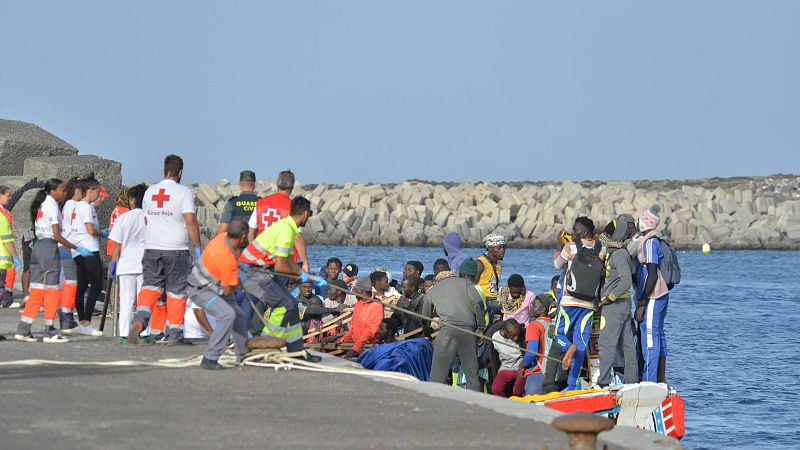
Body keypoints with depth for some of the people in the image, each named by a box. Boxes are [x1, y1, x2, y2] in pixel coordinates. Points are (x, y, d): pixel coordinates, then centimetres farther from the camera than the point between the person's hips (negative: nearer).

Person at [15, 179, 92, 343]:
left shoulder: (42, 205, 17)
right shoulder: (52, 206, -11)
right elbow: (57, 236, -16)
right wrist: (77, 248, -11)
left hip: (38, 247, 9)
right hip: (49, 248, -9)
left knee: (37, 291, 10)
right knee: (52, 291, -3)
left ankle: (23, 330, 8)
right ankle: (49, 332, -1)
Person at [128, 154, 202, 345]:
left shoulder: (149, 192, 10)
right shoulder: (184, 192, -7)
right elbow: (190, 220, -15)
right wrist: (197, 247, -9)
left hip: (151, 249, 4)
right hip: (176, 250, -4)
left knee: (150, 286, 6)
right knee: (176, 291, 5)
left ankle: (140, 319, -20)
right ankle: (174, 333, 9)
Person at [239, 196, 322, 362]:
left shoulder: (288, 228, 11)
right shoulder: (286, 231, -21)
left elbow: (290, 264, 15)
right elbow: (280, 267, -21)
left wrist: (311, 278, 13)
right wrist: (301, 273, -5)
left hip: (264, 271, 10)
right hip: (252, 273, -10)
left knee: (290, 304, 9)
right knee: (285, 304, -14)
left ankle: (297, 351, 13)